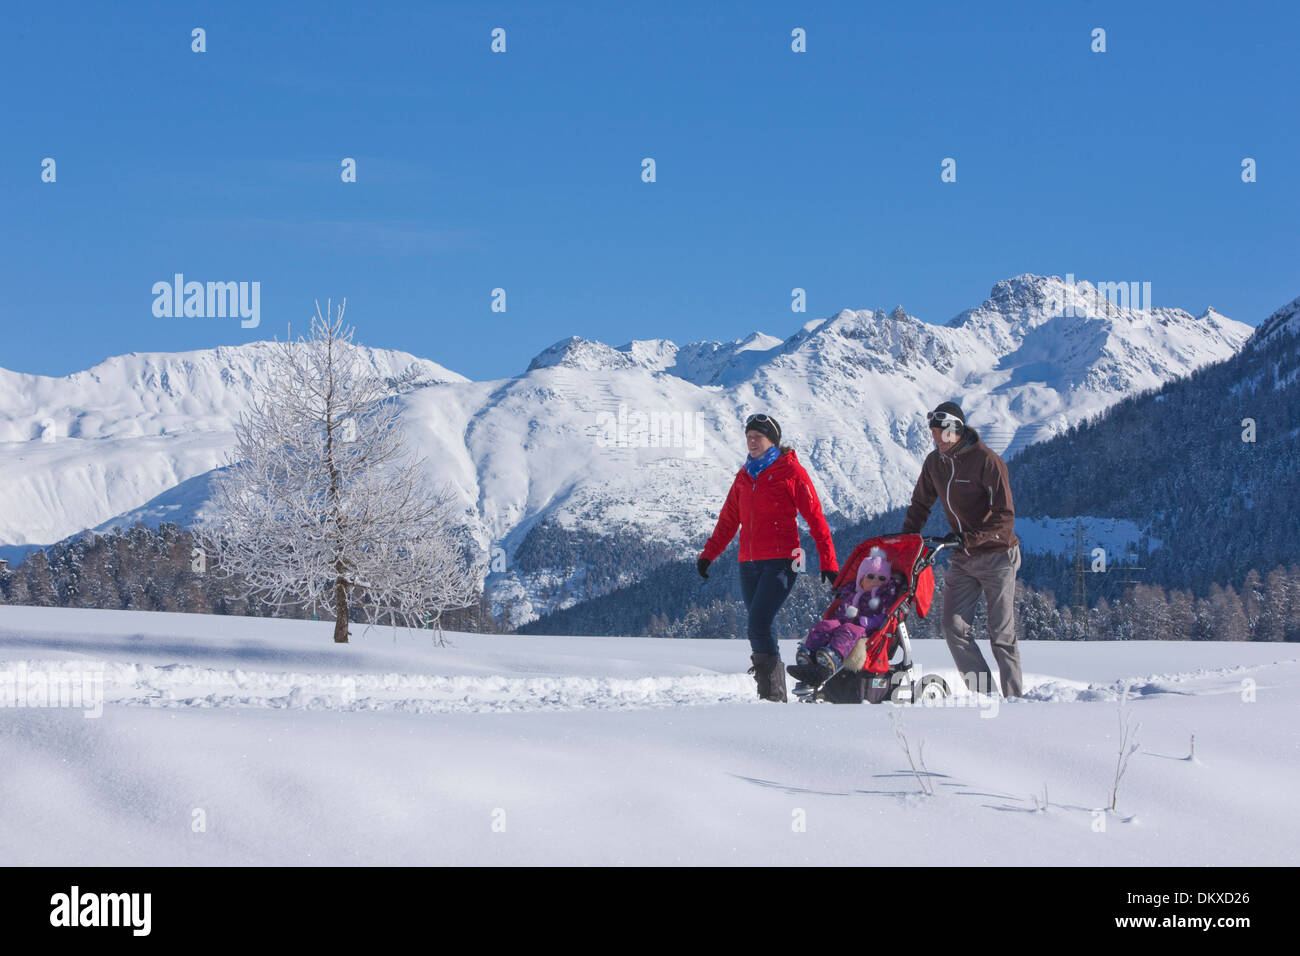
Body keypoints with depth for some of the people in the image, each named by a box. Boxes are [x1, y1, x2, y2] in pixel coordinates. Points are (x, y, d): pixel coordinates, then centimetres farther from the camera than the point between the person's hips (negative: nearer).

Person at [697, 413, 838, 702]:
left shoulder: (790, 470, -1)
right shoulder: (744, 476, 17)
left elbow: (815, 517, -3)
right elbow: (728, 520, 22)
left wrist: (828, 562, -8)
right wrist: (708, 554, 12)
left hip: (780, 562, -7)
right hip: (749, 564, 7)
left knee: (757, 625, -19)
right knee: (757, 629, 4)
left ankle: (773, 694, -15)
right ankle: (772, 695, 8)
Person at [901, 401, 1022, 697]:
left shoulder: (987, 461, -15)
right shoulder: (935, 462, 4)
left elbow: (1005, 517, -18)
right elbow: (920, 505, 19)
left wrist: (968, 539, -26)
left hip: (996, 555, -6)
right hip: (962, 560, 6)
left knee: (1001, 634, -3)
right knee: (954, 627, -8)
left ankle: (1013, 697, 6)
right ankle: (983, 693, -2)